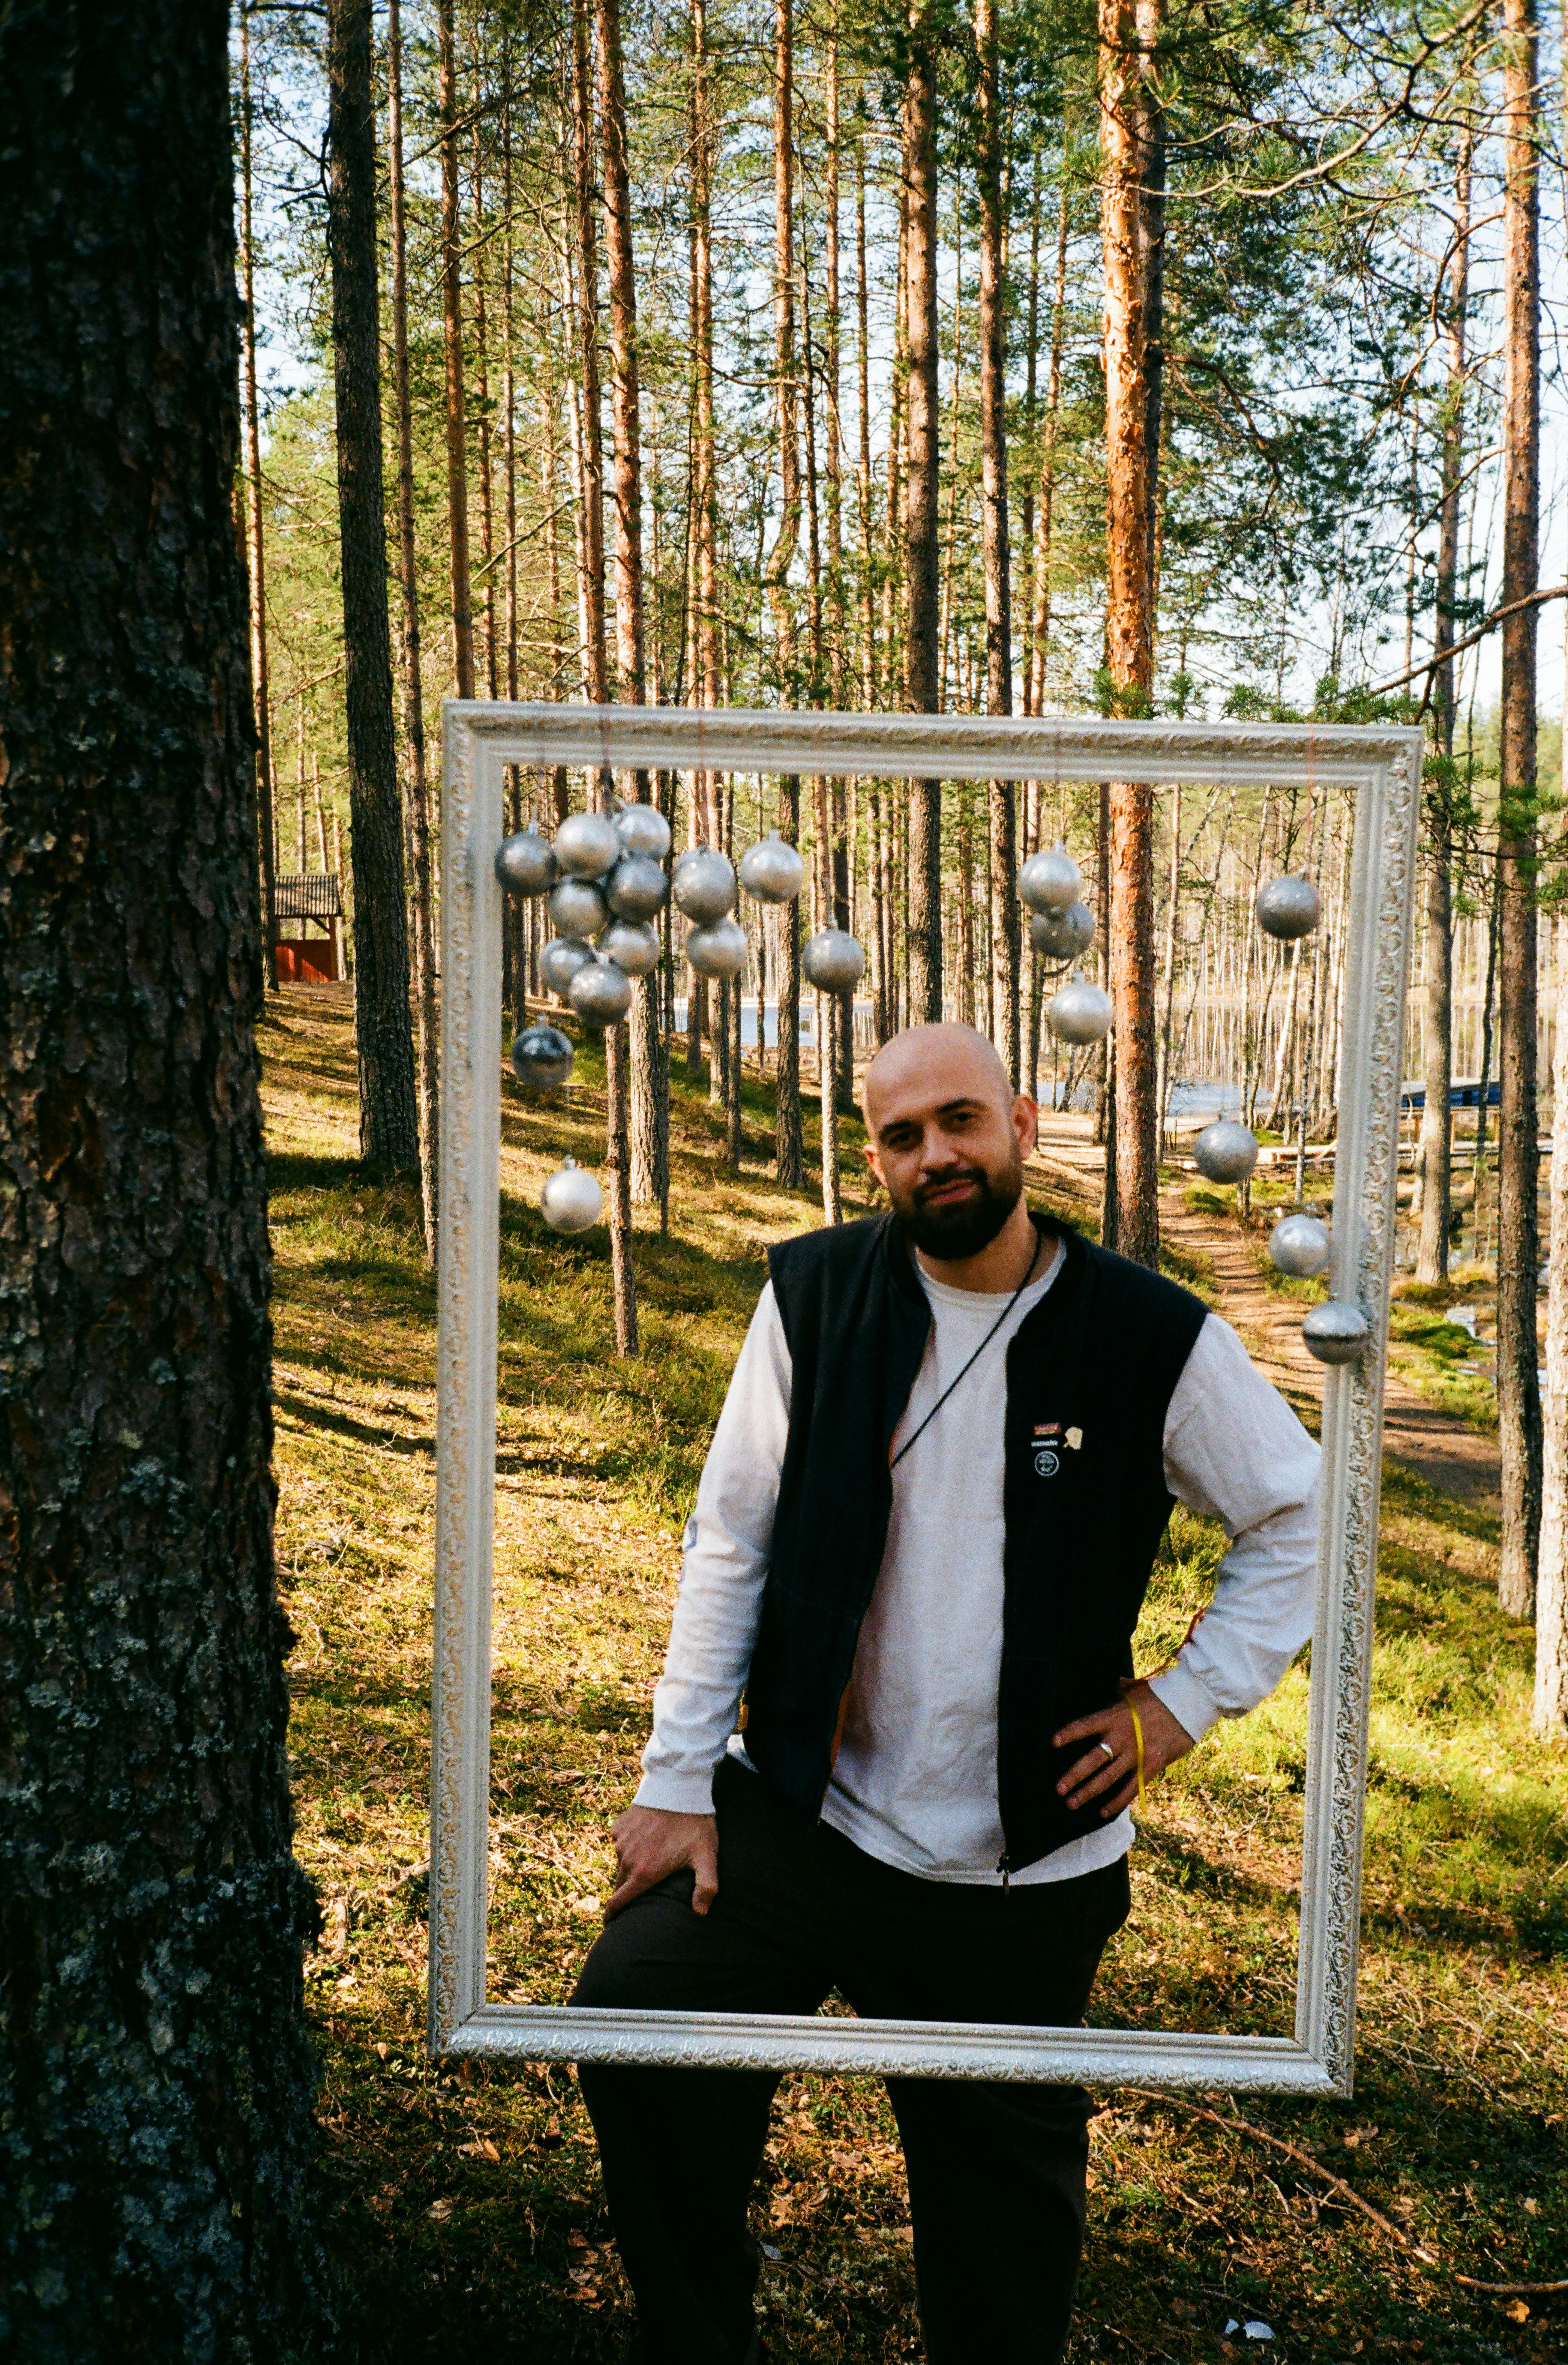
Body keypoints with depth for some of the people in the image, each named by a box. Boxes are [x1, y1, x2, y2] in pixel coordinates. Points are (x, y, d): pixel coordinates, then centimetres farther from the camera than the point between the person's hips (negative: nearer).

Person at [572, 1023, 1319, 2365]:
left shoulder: (1156, 1340, -8)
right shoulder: (814, 1294, -4)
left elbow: (1299, 1517, 5)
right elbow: (730, 1542, 0)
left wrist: (1187, 1701, -3)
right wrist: (677, 1779, -3)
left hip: (1024, 1863, -1)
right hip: (801, 1808, 1)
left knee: (1003, 2195, 11)